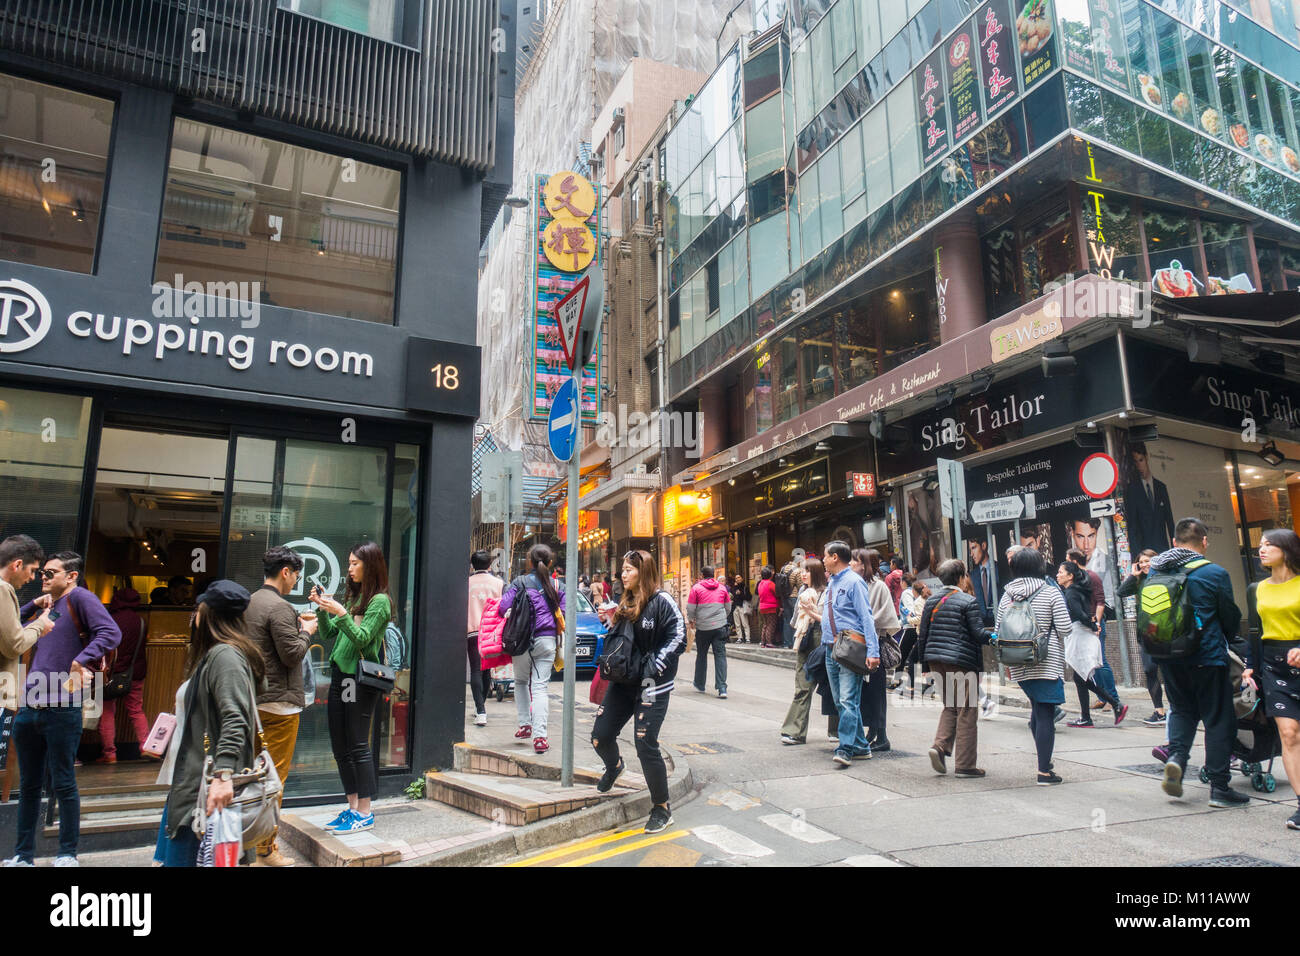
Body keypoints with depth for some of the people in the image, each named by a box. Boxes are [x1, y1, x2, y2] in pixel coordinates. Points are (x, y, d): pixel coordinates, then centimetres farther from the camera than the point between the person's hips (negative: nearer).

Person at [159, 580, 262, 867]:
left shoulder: (225, 656, -16)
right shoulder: (213, 654, 17)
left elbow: (235, 720, -26)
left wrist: (223, 774, -32)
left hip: (209, 783, -10)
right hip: (193, 779, 10)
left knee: (182, 856, -6)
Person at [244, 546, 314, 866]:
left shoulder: (250, 603, 11)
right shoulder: (279, 607, -18)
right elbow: (292, 654, -20)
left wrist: (296, 627, 13)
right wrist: (306, 632, -3)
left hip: (254, 700, 9)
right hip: (279, 702, -9)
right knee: (275, 776, -1)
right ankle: (265, 851, 7)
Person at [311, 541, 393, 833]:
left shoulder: (380, 600, -8)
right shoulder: (351, 596, 15)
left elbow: (362, 638, -15)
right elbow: (329, 635, 16)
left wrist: (341, 613, -23)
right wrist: (322, 608, 4)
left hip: (360, 678, -8)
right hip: (339, 675, 8)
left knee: (358, 746, -4)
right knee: (340, 747, 11)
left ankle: (365, 814, 5)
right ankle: (353, 808, 22)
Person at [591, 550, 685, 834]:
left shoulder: (661, 601, -11)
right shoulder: (626, 604, 13)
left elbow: (678, 638, -18)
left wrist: (653, 667, -22)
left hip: (651, 687, -7)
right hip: (622, 682, 7)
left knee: (646, 746, -7)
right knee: (600, 737, 7)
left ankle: (662, 809, 12)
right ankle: (613, 767, 42)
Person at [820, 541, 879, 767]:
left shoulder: (854, 581, -8)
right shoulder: (831, 583, 18)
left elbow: (866, 617, -15)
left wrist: (872, 651, -22)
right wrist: (825, 640, 15)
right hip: (831, 648, 9)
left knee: (848, 701, -13)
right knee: (840, 702, 10)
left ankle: (845, 748, -13)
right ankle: (861, 747, 18)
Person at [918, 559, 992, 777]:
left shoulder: (931, 601, 10)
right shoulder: (968, 602, -8)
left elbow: (922, 634, 11)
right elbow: (978, 633, -12)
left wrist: (924, 661, 18)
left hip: (935, 659, 6)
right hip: (962, 661, -6)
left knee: (950, 706, 19)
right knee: (966, 711, 2)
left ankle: (940, 745, 0)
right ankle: (965, 765, 6)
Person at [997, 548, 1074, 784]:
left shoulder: (1007, 596, 4)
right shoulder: (1051, 593, -6)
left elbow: (999, 633, 5)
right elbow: (1064, 628, -10)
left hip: (1019, 665, 4)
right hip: (1047, 662, -4)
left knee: (1037, 709, 18)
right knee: (1045, 714, -1)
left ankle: (1045, 761, 23)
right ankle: (1044, 771, 1)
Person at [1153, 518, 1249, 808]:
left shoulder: (1154, 572, 2)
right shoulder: (1214, 574, -10)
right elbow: (1232, 618, 0)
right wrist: (1225, 639, 20)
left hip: (1169, 659, 4)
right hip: (1207, 657, -4)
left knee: (1182, 709, 20)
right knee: (1218, 718, 6)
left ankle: (1176, 755, -4)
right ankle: (1219, 787, 10)